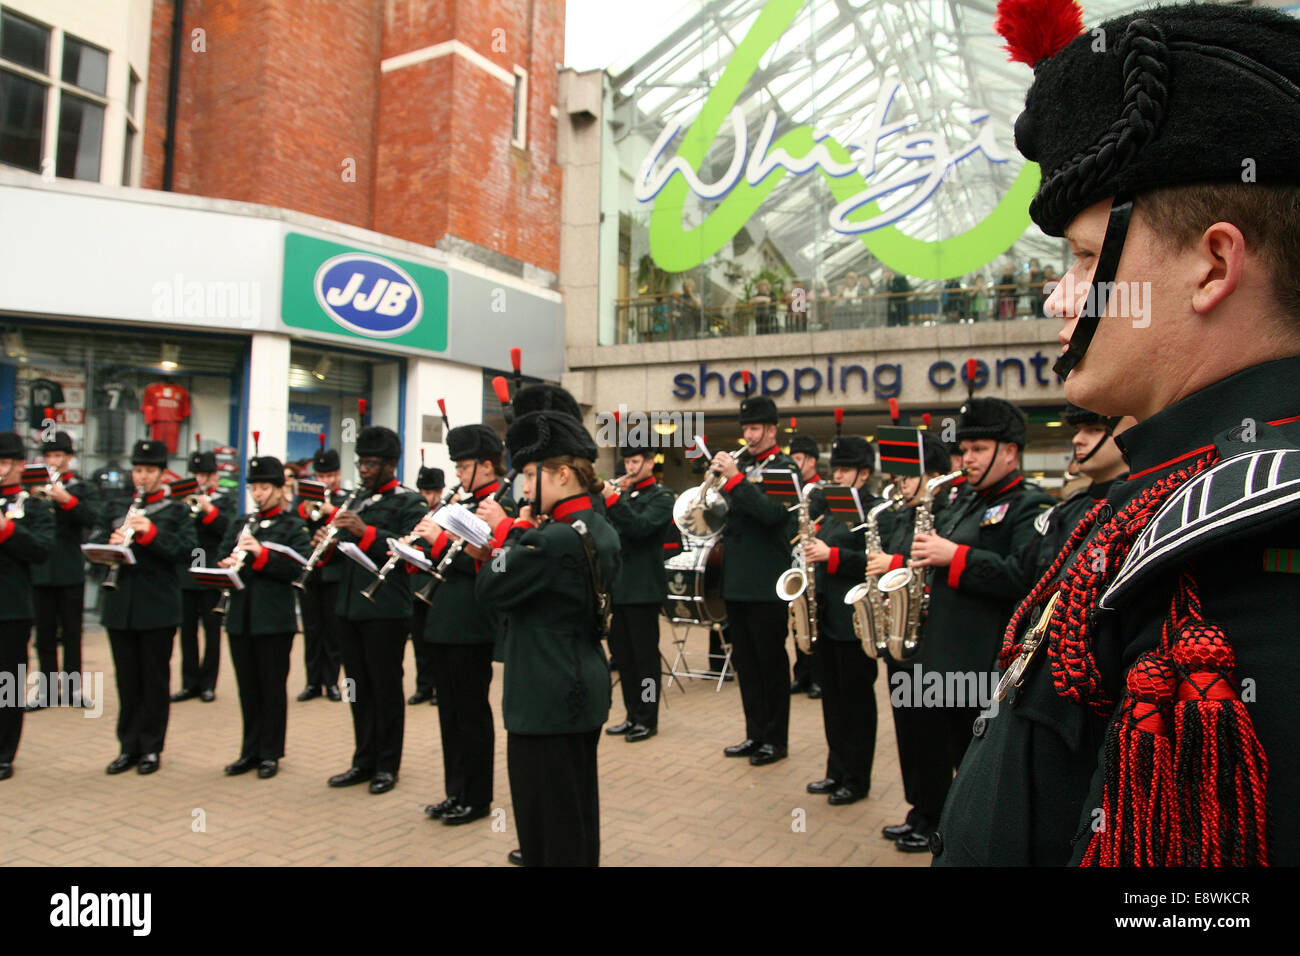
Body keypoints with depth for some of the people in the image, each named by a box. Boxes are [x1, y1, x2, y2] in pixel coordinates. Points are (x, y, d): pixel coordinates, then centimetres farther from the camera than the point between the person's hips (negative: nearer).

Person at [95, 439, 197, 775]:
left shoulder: (177, 511, 3)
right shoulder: (115, 509, 14)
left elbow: (187, 551, -10)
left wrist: (151, 532, -22)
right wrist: (112, 542, -15)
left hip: (158, 609, -3)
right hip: (120, 608, 3)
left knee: (155, 681, 4)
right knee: (127, 681, 10)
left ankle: (151, 748, 15)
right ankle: (129, 746, 20)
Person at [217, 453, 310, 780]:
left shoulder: (293, 526, -2)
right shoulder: (240, 524, 14)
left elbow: (298, 567, -14)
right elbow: (221, 557, 9)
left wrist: (261, 553, -22)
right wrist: (226, 565, -13)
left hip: (274, 619, -5)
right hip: (241, 617, 5)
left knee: (272, 687, 4)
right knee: (248, 687, 11)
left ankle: (270, 754, 14)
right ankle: (250, 751, 22)